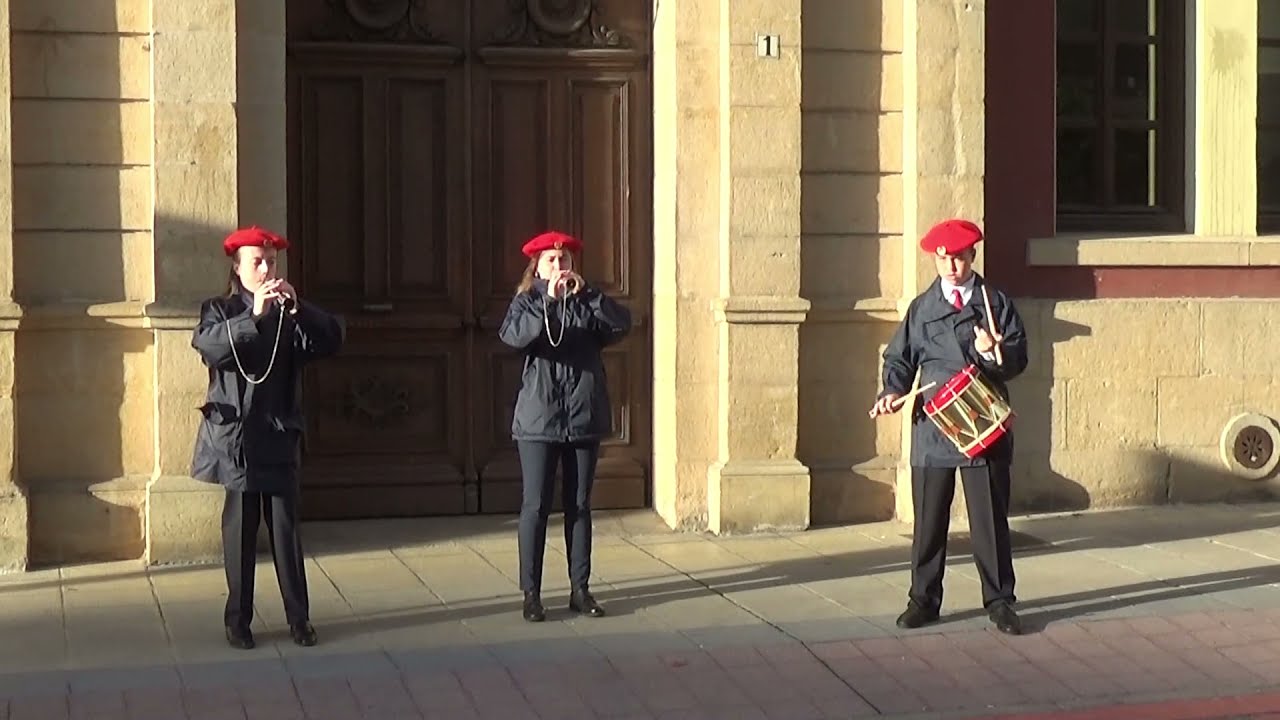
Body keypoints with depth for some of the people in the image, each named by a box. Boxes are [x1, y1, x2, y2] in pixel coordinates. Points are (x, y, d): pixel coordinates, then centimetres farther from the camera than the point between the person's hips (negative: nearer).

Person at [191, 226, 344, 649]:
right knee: (240, 531, 3)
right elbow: (209, 347, -17)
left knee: (286, 529, 2)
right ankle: (238, 620, 10)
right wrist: (253, 316, -27)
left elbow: (331, 341, -6)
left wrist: (298, 308, -20)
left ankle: (299, 618, 7)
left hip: (279, 436, 1)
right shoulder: (219, 311, 3)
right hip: (236, 436, -1)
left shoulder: (289, 314, 8)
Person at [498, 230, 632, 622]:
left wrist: (586, 292, -17)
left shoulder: (588, 303, 8)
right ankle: (531, 593, 3)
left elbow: (622, 323, -9)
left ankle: (580, 589, 15)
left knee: (579, 506, 9)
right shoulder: (526, 302, 3)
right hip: (538, 418, -2)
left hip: (584, 418, 3)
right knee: (535, 506, -2)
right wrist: (548, 300, -25)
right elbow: (513, 335, -18)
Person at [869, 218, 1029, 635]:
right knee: (928, 520, 7)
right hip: (933, 426, 2)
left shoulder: (996, 303, 5)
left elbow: (1018, 359, 1)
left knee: (990, 519, 3)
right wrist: (894, 390, -8)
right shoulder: (922, 308, 10)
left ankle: (999, 602, 12)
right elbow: (899, 356, 11)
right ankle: (923, 600, 17)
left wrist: (993, 352, -20)